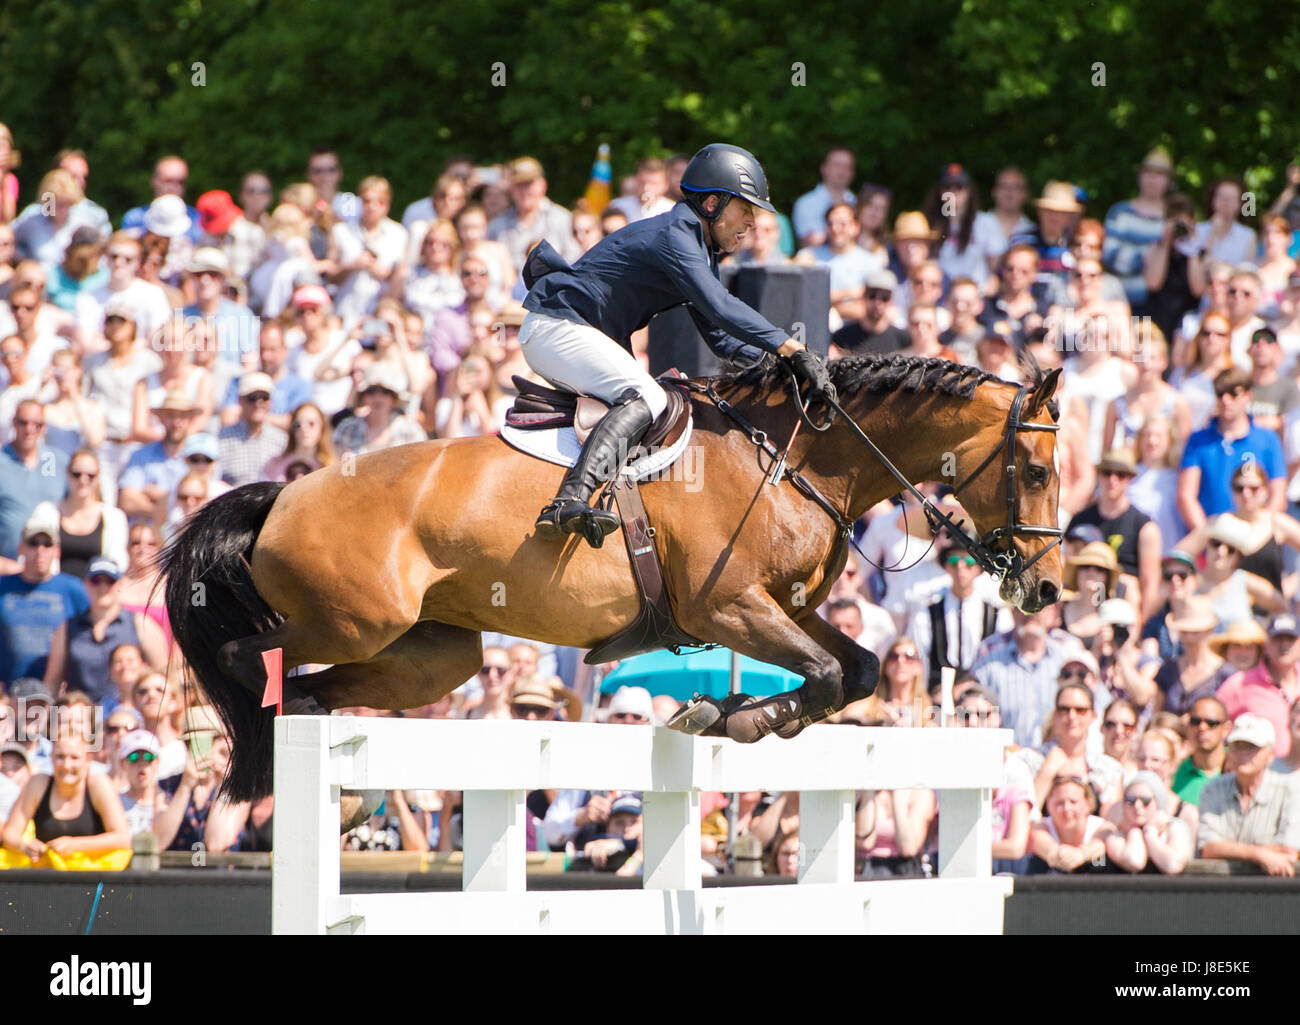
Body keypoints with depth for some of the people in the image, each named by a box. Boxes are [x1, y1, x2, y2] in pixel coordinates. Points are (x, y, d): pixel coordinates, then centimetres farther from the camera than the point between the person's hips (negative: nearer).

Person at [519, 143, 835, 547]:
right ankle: (569, 503, -47)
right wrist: (793, 350, -34)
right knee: (646, 398, -30)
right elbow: (720, 307, -31)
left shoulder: (701, 251, 14)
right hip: (556, 328, -11)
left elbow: (718, 335, 16)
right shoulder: (674, 236, -19)